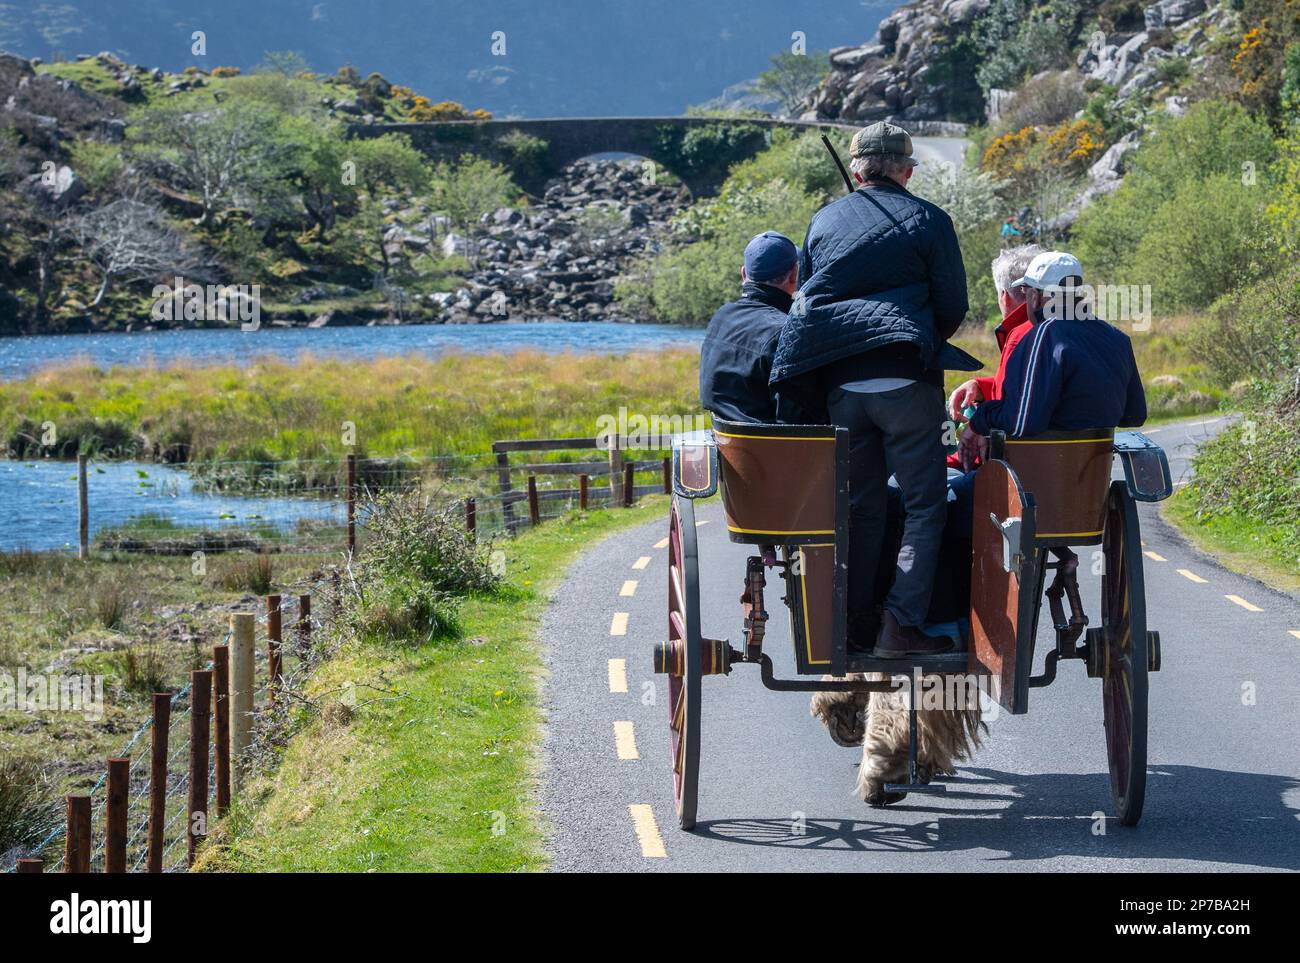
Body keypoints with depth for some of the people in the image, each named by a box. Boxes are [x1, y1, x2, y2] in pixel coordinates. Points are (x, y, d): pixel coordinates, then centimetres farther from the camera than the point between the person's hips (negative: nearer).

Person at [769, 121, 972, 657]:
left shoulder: (824, 222, 15)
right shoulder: (927, 220, 3)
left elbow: (807, 300, 18)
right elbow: (953, 306, 2)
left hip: (839, 385, 4)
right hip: (905, 384, -4)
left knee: (859, 505, 13)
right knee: (923, 502, 1)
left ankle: (854, 623, 12)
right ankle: (902, 623, -9)